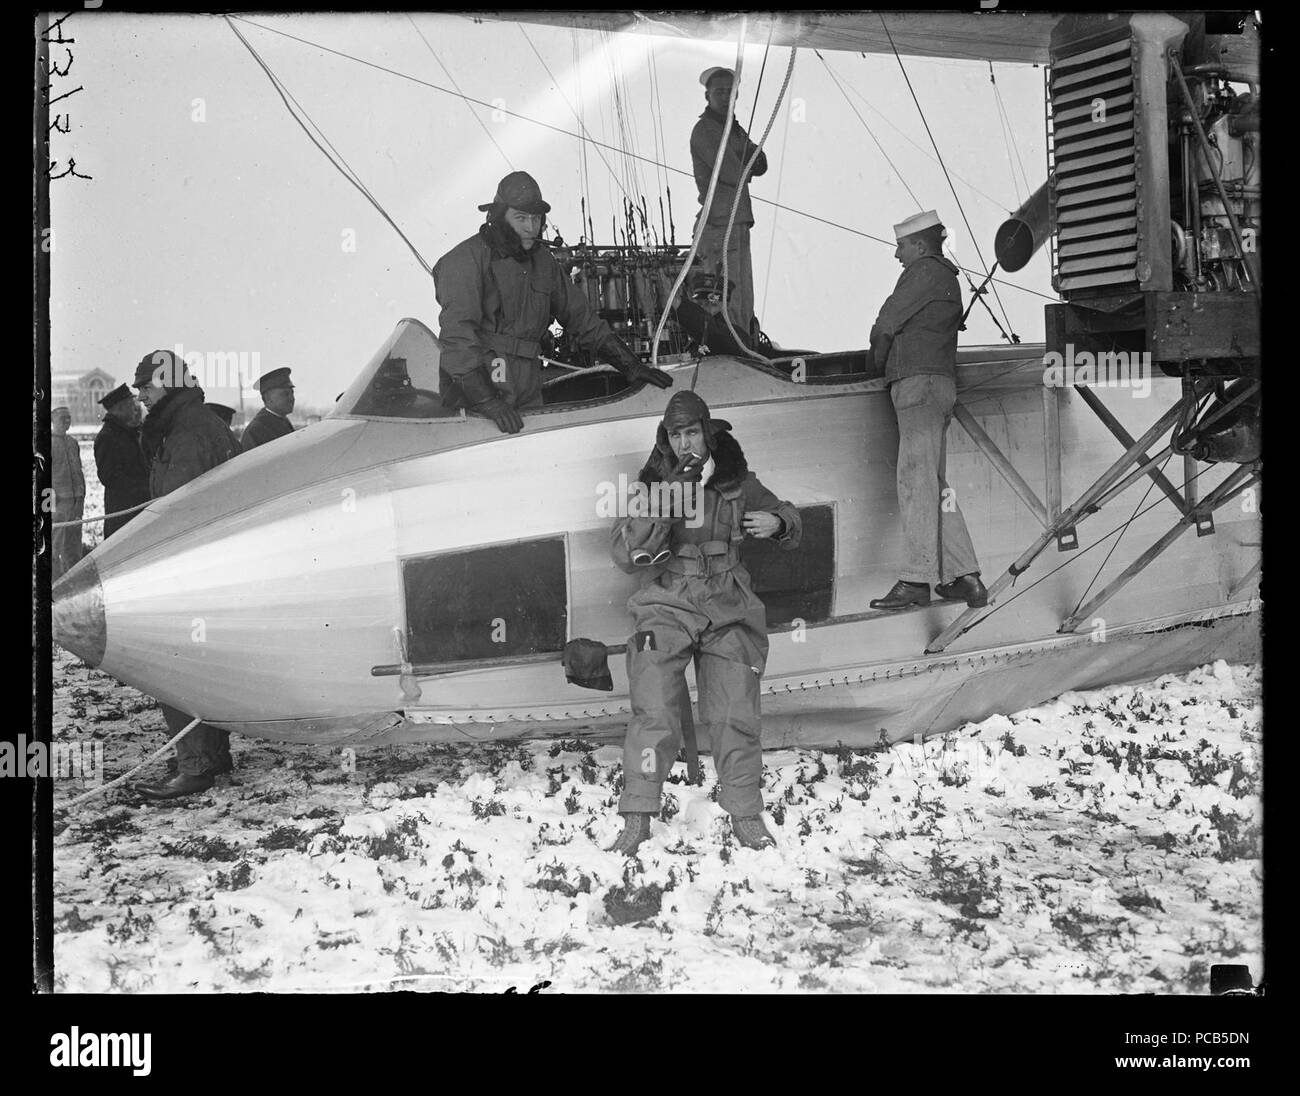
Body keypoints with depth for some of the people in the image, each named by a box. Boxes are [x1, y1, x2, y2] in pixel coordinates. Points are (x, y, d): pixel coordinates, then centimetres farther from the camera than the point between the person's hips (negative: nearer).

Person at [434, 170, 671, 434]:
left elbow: (579, 316, 24)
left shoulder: (542, 261, 16)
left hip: (528, 396, 6)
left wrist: (630, 365, 18)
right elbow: (457, 332, -17)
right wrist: (487, 400, -27)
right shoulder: (467, 258, -6)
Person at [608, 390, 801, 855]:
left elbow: (790, 523, 19)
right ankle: (637, 820, -4)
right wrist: (665, 505, -19)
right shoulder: (651, 485, 2)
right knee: (654, 716, -12)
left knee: (735, 717, -1)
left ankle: (746, 816, 14)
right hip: (666, 610, -1)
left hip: (728, 612, 2)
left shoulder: (736, 481, 7)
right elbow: (625, 554, -10)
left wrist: (778, 522, -5)